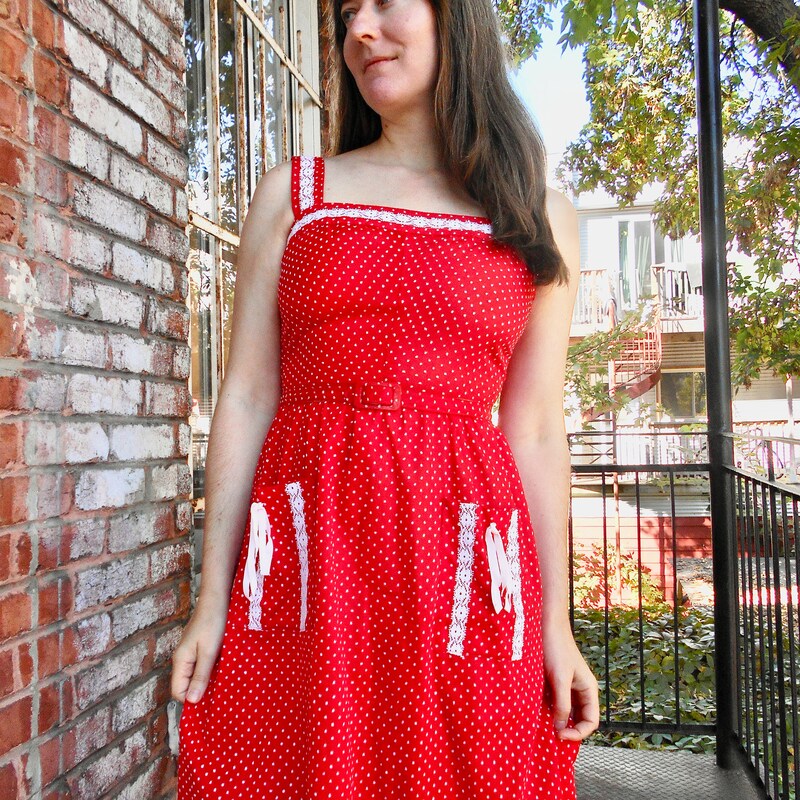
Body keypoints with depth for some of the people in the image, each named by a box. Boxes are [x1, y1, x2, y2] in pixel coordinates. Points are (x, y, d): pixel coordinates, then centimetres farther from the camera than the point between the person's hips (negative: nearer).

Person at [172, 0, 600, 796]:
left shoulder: (542, 221, 9)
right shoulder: (292, 192, 8)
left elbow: (536, 433, 6)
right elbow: (246, 400, 3)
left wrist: (556, 624, 4)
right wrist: (212, 597, -2)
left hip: (459, 553, 1)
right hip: (305, 551, 0)